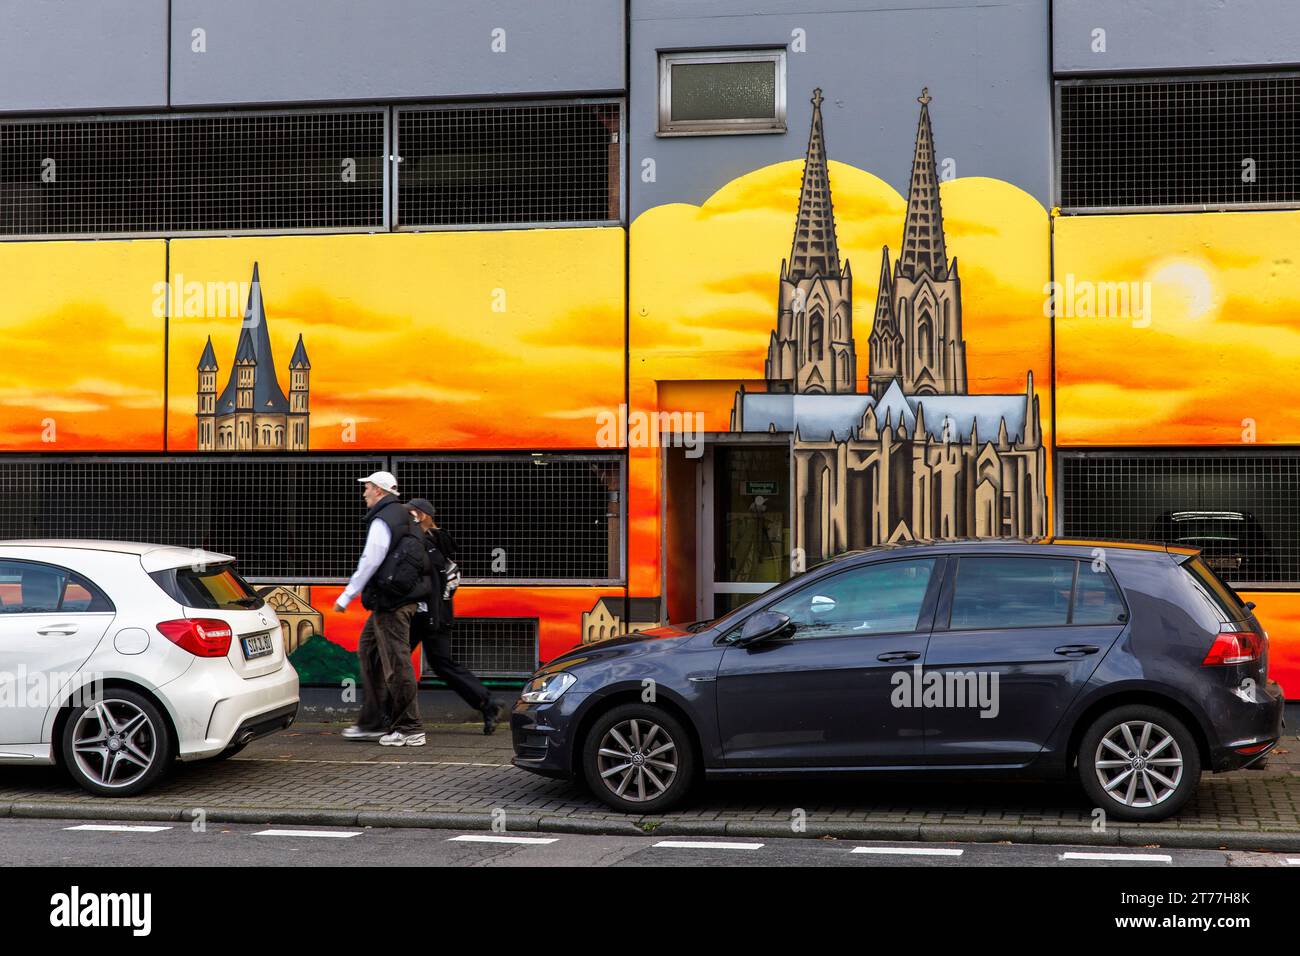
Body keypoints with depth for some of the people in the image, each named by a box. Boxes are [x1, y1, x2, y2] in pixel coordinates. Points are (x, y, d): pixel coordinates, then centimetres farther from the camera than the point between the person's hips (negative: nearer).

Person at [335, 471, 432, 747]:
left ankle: (410, 729, -5)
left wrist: (346, 597, -12)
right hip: (401, 598, 11)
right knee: (369, 652, 18)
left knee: (397, 662, -8)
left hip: (391, 601, -11)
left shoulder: (382, 521, -13)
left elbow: (370, 562, -18)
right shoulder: (401, 516, 18)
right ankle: (373, 723, 22)